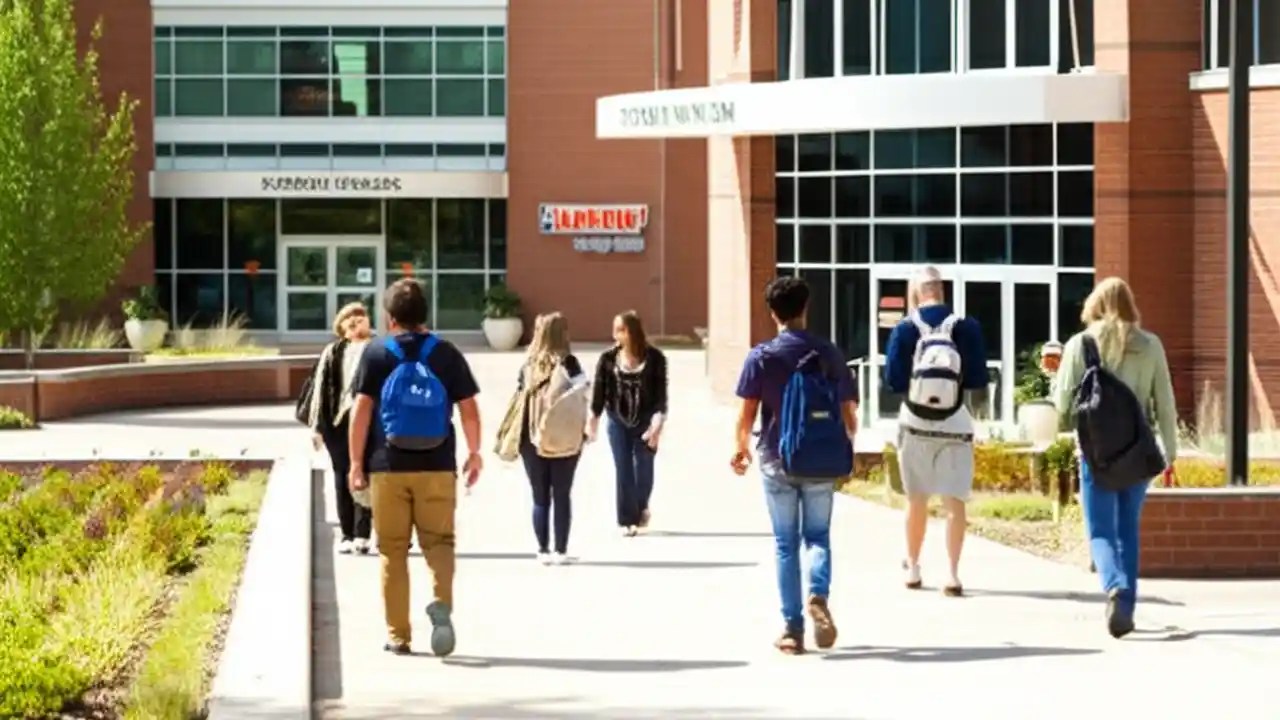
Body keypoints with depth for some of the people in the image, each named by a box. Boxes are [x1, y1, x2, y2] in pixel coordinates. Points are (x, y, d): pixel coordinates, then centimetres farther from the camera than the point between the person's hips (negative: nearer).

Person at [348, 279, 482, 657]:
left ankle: (398, 635, 9)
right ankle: (442, 603, -20)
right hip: (437, 467, 0)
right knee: (439, 541, 8)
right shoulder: (446, 354, 3)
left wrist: (356, 462, 2)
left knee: (393, 550, 7)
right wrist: (474, 452, 16)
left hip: (388, 467, 0)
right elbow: (469, 408, 3)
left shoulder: (376, 354, 0)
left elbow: (362, 410, -3)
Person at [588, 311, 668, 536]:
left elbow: (660, 392, -8)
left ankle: (641, 508, 35)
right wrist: (593, 420, -3)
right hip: (618, 422, 1)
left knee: (644, 468, 8)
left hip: (645, 422, -1)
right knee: (623, 471, 1)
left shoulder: (654, 357, -7)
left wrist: (658, 421, -15)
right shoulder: (608, 358, -3)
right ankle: (627, 519, 10)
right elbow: (599, 390, 0)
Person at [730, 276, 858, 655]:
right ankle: (819, 595, -14)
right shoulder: (829, 353, 0)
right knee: (818, 535, 14)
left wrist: (742, 449, 9)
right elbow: (848, 410, 3)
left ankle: (792, 628, 7)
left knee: (786, 544, 8)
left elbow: (747, 413, -8)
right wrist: (848, 447, 21)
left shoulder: (761, 356, -6)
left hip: (778, 461, -1)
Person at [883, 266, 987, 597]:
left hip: (915, 425, 1)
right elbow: (978, 382, -7)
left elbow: (893, 380, -7)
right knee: (955, 501, 1)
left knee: (917, 499, 15)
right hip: (954, 426, -1)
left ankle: (913, 568, 26)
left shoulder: (905, 328, -7)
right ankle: (953, 574, -8)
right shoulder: (967, 327, -7)